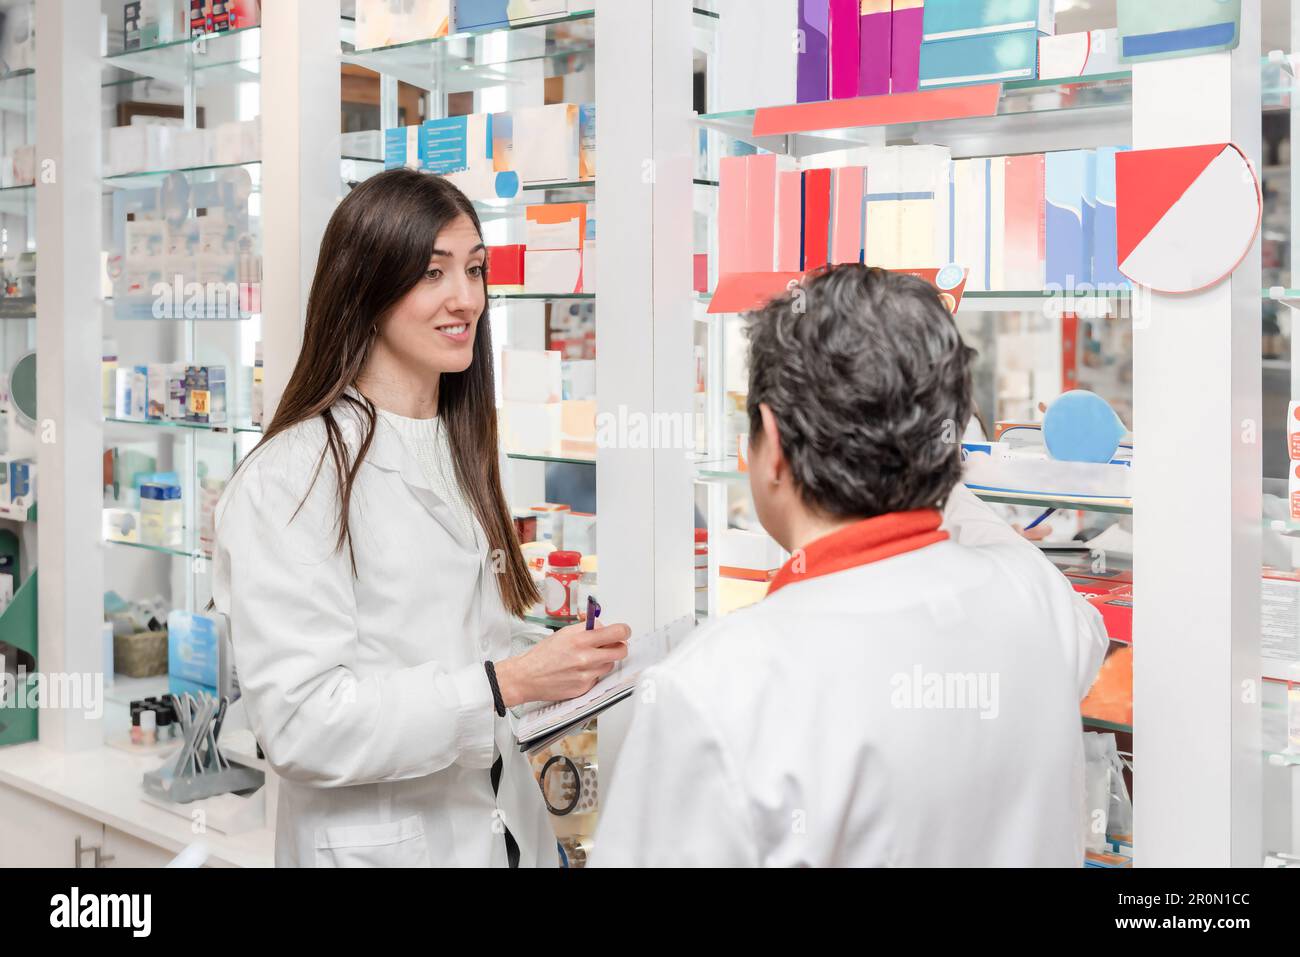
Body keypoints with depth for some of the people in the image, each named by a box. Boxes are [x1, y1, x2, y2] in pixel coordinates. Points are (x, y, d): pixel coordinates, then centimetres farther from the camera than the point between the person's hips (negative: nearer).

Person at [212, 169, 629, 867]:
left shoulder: (458, 451, 8)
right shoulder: (289, 477, -18)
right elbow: (300, 723, -23)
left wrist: (563, 657, -3)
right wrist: (505, 683, -26)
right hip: (375, 841, -7)